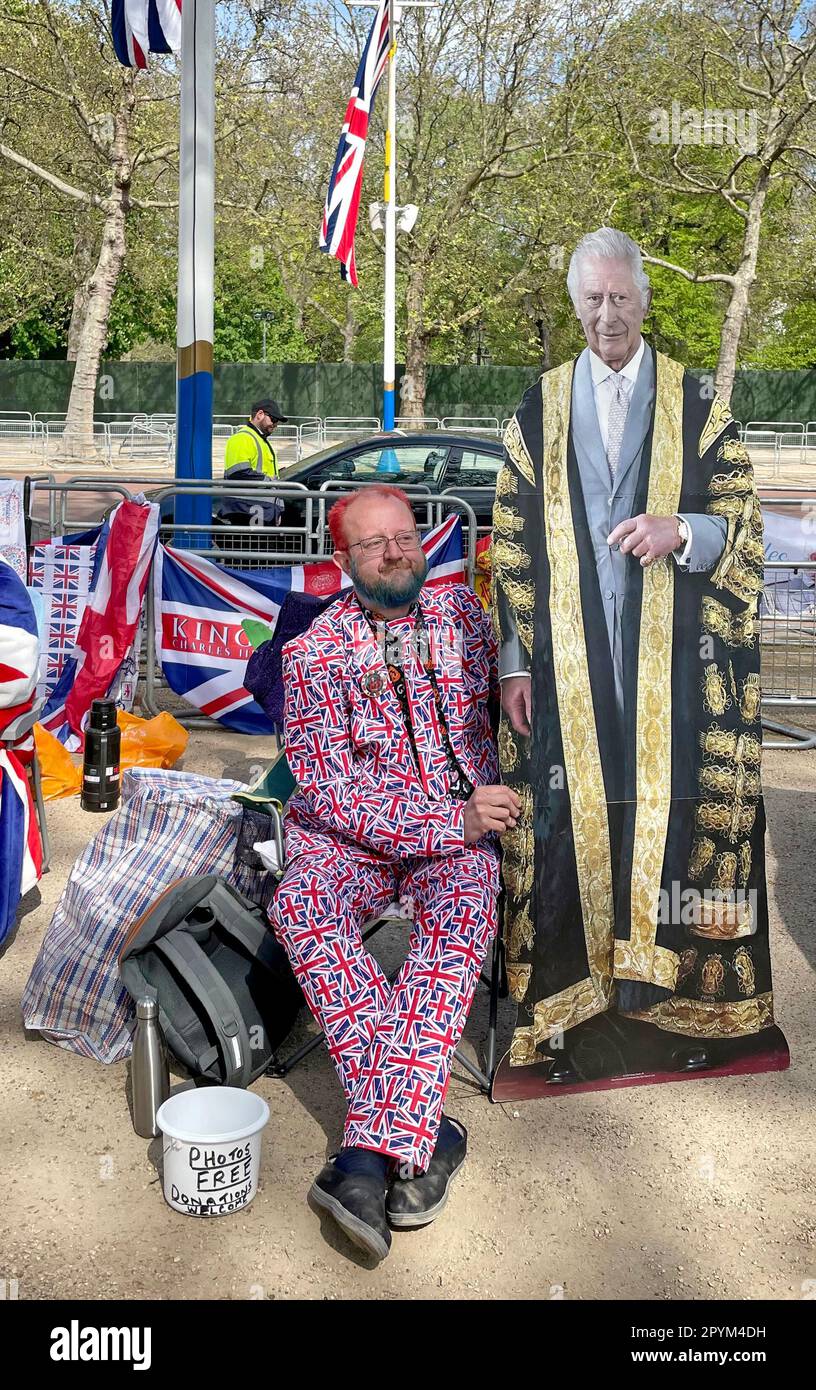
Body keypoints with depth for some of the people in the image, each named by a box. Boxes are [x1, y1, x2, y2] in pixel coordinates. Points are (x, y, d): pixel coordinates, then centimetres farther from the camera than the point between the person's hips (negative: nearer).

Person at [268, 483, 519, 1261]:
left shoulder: (465, 614, 8)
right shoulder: (314, 654, -2)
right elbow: (330, 789, -9)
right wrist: (450, 821, -18)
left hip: (462, 830, 1)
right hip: (350, 834, -1)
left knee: (460, 917, -33)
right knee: (302, 907, -33)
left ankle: (372, 1151, -37)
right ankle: (425, 1136, -33)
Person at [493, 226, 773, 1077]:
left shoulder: (695, 407, 8)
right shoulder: (540, 412, 10)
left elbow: (741, 522, 5)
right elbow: (511, 547, 8)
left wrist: (679, 531, -16)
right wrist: (514, 662, 2)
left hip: (672, 661, 0)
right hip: (570, 664, 1)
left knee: (676, 813, 1)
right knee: (568, 822, 0)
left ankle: (679, 1001, 15)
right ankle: (561, 1005, 11)